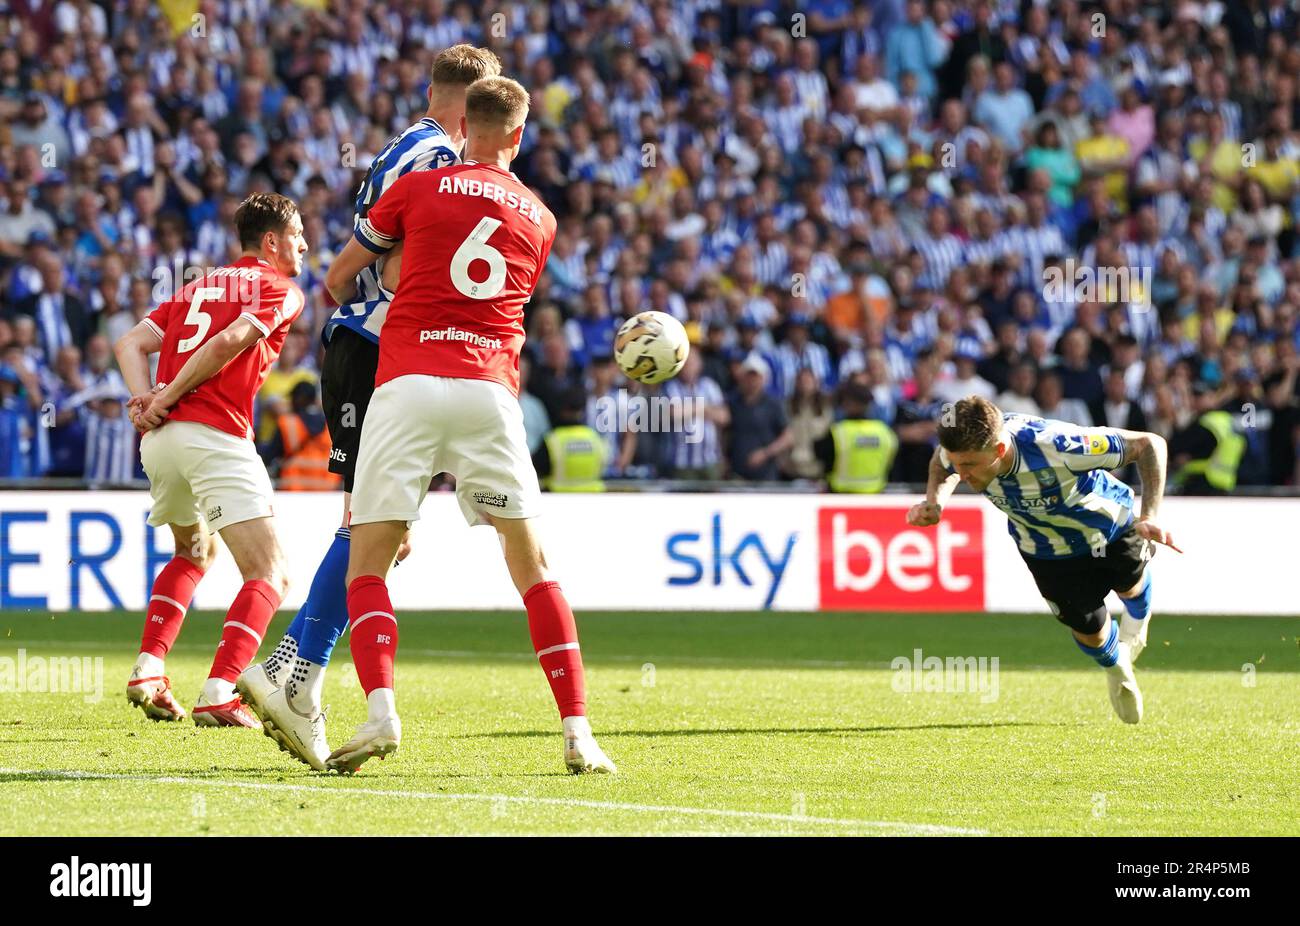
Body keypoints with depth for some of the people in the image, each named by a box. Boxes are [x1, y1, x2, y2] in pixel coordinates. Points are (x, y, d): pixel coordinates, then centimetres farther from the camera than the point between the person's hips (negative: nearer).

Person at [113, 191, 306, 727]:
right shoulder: (280, 290, 4)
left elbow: (131, 344, 13)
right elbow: (226, 344, -13)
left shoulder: (198, 287, 25)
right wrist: (169, 397, -8)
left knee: (195, 551, 31)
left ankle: (148, 669, 18)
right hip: (216, 436, -7)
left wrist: (145, 398, -1)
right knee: (268, 575, -6)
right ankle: (218, 695, -23)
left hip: (159, 441, 7)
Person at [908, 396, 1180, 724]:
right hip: (1044, 548, 2)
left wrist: (1150, 517, -46)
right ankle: (1116, 670, 45)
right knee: (1088, 631, 8)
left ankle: (1137, 620, 67)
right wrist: (934, 502, -26)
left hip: (1107, 524, -2)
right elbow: (941, 464, -5)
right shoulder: (963, 450, -35)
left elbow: (1148, 444, -37)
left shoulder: (1057, 448, -49)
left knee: (1129, 585, 28)